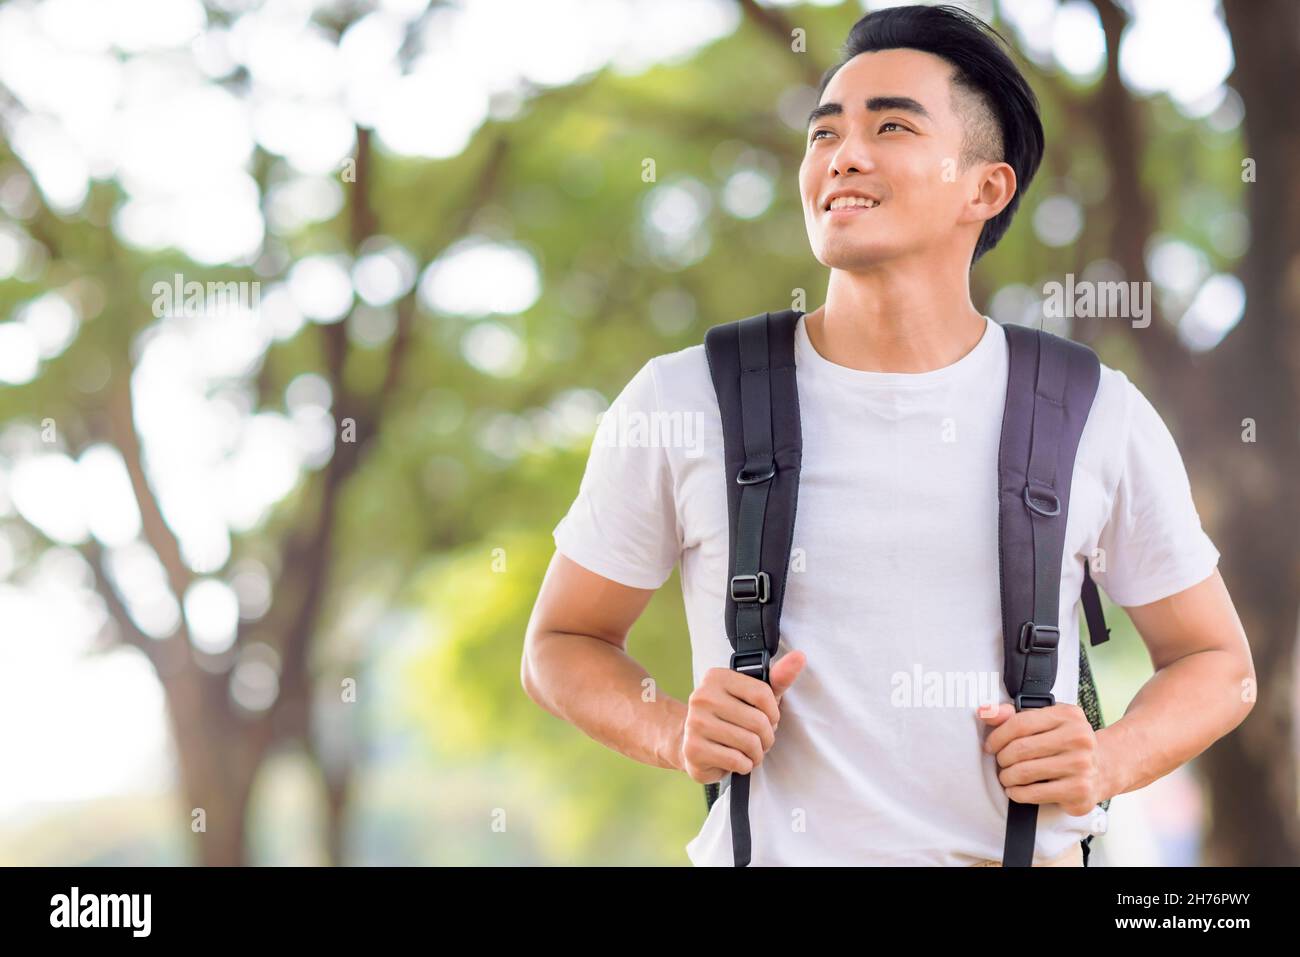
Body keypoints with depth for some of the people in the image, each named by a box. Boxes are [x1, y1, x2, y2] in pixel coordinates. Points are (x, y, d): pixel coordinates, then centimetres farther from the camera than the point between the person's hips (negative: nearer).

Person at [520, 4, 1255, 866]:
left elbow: (1218, 662, 8)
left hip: (1025, 849, 1)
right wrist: (671, 731, -14)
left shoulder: (1101, 419, -2)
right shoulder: (680, 406, -4)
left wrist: (1110, 761, -11)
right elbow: (562, 645, 5)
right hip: (768, 848, 0)